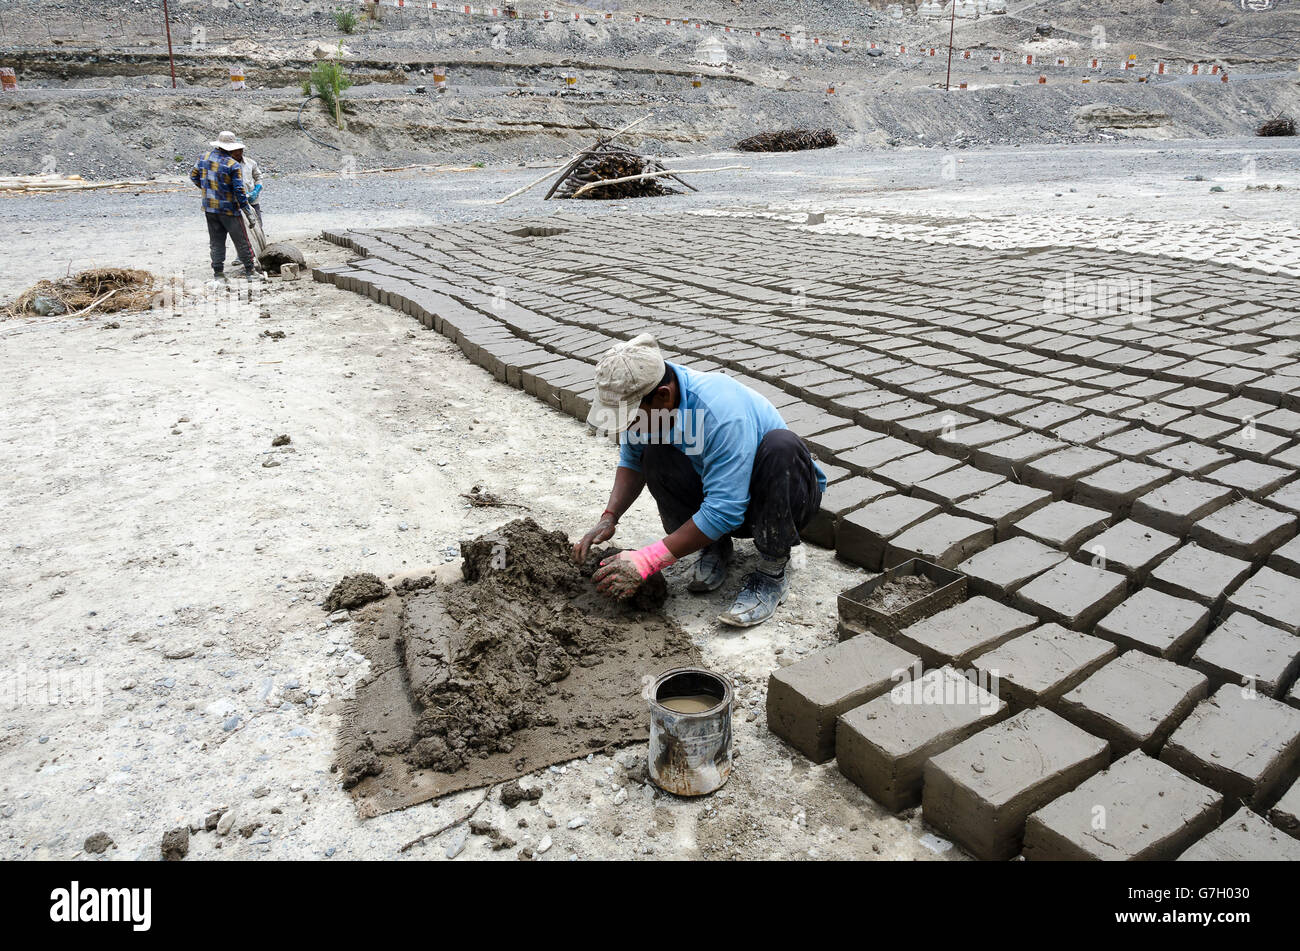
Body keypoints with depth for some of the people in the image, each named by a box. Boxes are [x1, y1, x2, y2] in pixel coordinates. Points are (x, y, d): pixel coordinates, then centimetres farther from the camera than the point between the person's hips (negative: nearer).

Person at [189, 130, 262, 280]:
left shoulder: (205, 156, 3)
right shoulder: (234, 165, -16)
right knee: (241, 240, 6)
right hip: (228, 209, -5)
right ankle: (250, 269, 13)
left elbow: (193, 175, 13)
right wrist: (246, 208, -8)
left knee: (216, 240, 12)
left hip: (209, 208, 6)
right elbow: (239, 190, -16)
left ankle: (218, 271, 14)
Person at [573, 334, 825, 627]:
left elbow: (724, 511, -37)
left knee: (780, 444, -38)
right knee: (654, 453, -20)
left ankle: (772, 575, -22)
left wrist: (647, 561, -35)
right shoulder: (641, 400, -14)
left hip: (786, 496, -5)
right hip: (718, 492, 5)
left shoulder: (721, 410, -37)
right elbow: (631, 460, 2)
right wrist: (609, 518, -16)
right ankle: (716, 548, -1)